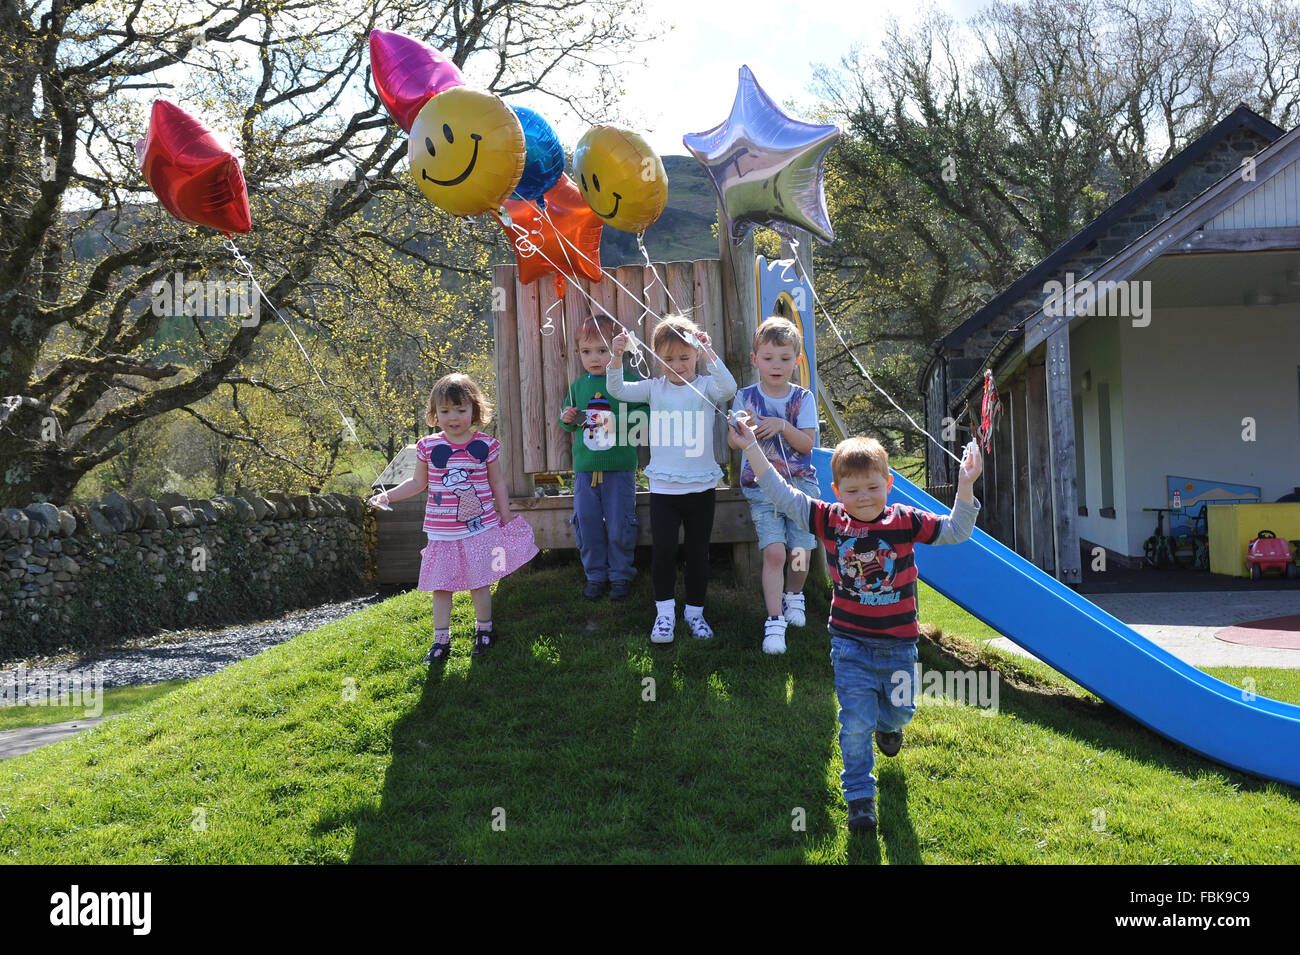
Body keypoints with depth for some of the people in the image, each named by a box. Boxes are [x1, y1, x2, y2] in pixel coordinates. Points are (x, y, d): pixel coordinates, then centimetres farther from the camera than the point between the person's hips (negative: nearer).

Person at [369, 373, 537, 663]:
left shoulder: (485, 445, -2)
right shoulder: (429, 447, 0)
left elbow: (498, 484, 7)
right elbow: (419, 482, 11)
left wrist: (506, 520, 9)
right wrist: (387, 495, 0)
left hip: (479, 529, -1)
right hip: (442, 531, 1)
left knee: (479, 582, 5)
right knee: (440, 586, 6)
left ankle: (484, 629, 27)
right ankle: (441, 639, 18)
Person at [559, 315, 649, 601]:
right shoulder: (578, 386, 9)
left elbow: (643, 415, -10)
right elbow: (568, 421, 18)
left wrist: (617, 422, -23)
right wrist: (566, 419, -3)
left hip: (620, 467, -4)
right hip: (584, 468, 4)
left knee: (619, 525, 3)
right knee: (587, 524, 8)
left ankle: (621, 575, 19)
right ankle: (596, 575, 23)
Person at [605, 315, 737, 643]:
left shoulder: (705, 387, -4)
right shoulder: (654, 388, 2)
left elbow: (728, 388, -24)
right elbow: (617, 390, -5)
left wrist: (710, 353, -35)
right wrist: (616, 358, -21)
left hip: (701, 486, 0)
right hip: (663, 487, 1)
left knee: (698, 551, 10)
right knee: (662, 549, -2)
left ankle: (695, 612, 26)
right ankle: (665, 612, 16)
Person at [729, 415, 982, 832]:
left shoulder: (904, 521, -8)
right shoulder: (830, 521, -8)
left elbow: (955, 531, -5)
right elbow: (782, 494, -7)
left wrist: (965, 488, -19)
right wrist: (751, 447, -11)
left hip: (898, 642, 1)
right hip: (851, 643, -1)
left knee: (899, 710, 19)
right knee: (856, 723, -1)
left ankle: (888, 724, 56)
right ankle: (859, 797, 14)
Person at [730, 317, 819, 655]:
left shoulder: (802, 398, 3)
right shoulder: (746, 397, 2)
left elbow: (808, 443, -4)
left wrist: (782, 426, -19)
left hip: (801, 482, 2)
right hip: (762, 485, -1)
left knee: (801, 553, 1)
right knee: (774, 551, -15)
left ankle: (793, 595, 33)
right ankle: (775, 621, -7)